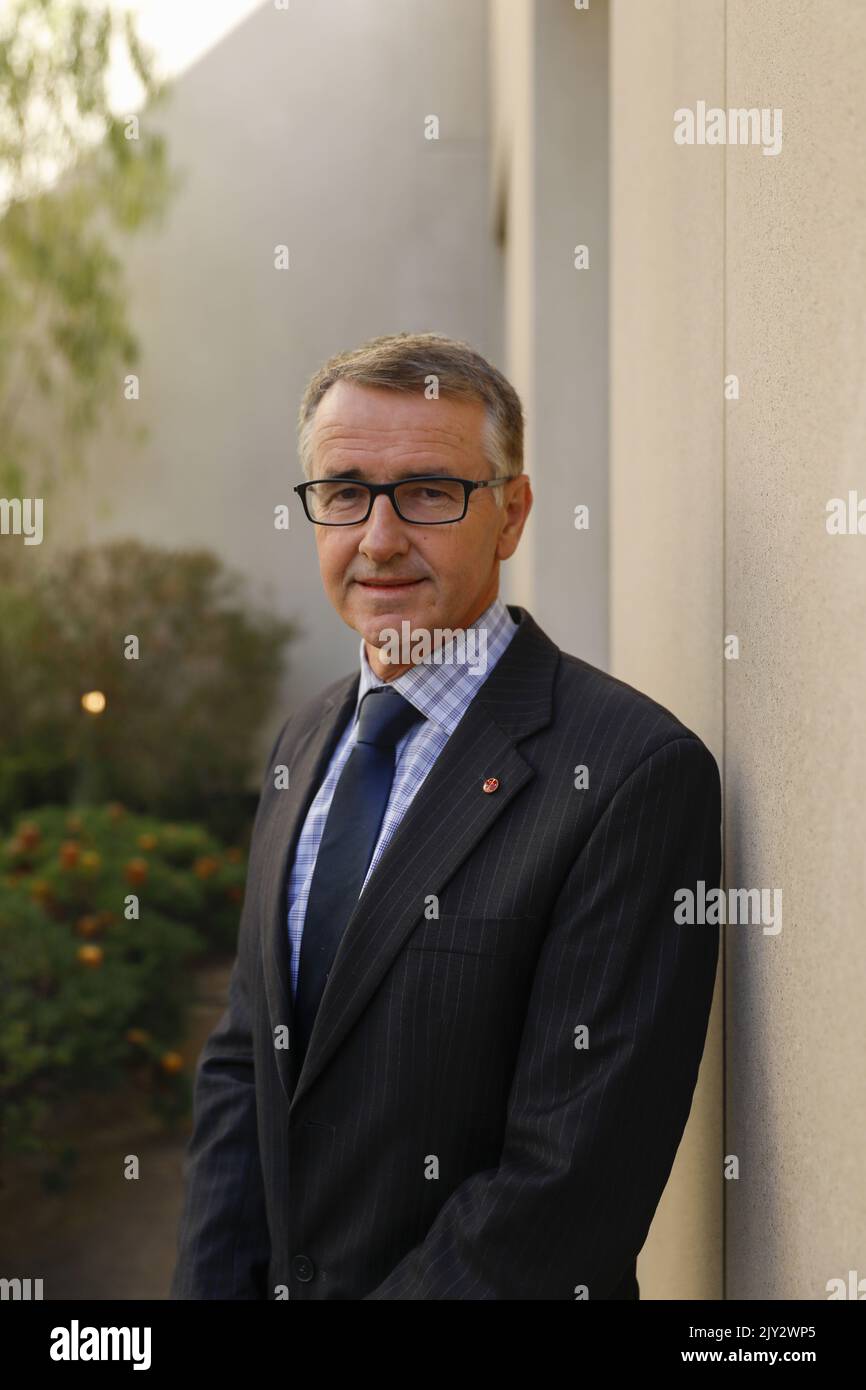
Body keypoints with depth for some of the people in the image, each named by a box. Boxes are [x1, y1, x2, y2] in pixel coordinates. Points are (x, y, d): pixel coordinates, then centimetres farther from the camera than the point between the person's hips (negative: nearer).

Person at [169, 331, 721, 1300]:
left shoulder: (639, 773, -22)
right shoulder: (305, 741, 4)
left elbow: (571, 1182, -24)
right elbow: (241, 1062, 5)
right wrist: (209, 1288, -7)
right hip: (274, 1275, 6)